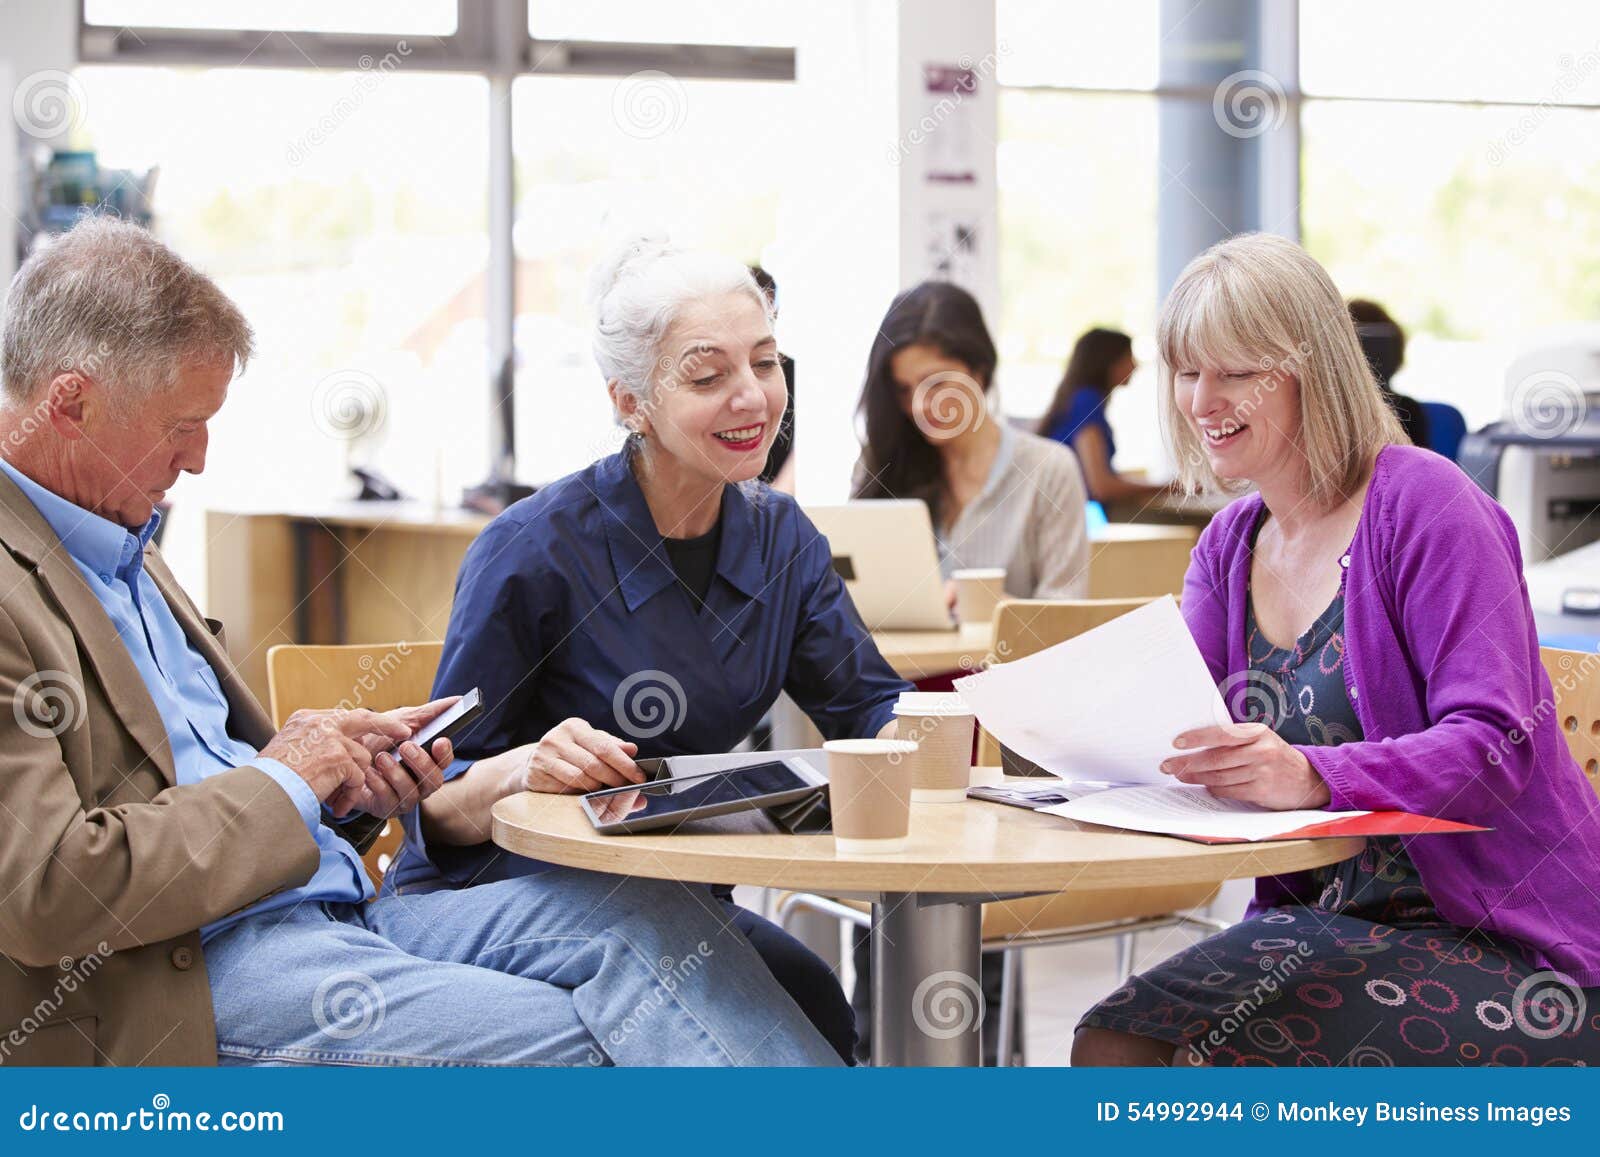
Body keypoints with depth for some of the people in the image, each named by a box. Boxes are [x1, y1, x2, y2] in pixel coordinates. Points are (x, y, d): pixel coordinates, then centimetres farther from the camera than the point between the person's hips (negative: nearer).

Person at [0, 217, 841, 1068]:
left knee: (647, 918, -8)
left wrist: (347, 777, 5)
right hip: (191, 978, -10)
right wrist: (282, 783, -11)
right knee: (578, 1041, -21)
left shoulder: (119, 548, 19)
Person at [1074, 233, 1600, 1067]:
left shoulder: (1424, 506, -11)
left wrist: (1313, 777, -37)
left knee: (1220, 1057, -26)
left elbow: (1495, 746, -21)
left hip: (1506, 941, -7)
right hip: (1327, 917, 7)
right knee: (1110, 1048, -13)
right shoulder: (1230, 545, 12)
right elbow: (1177, 726, 4)